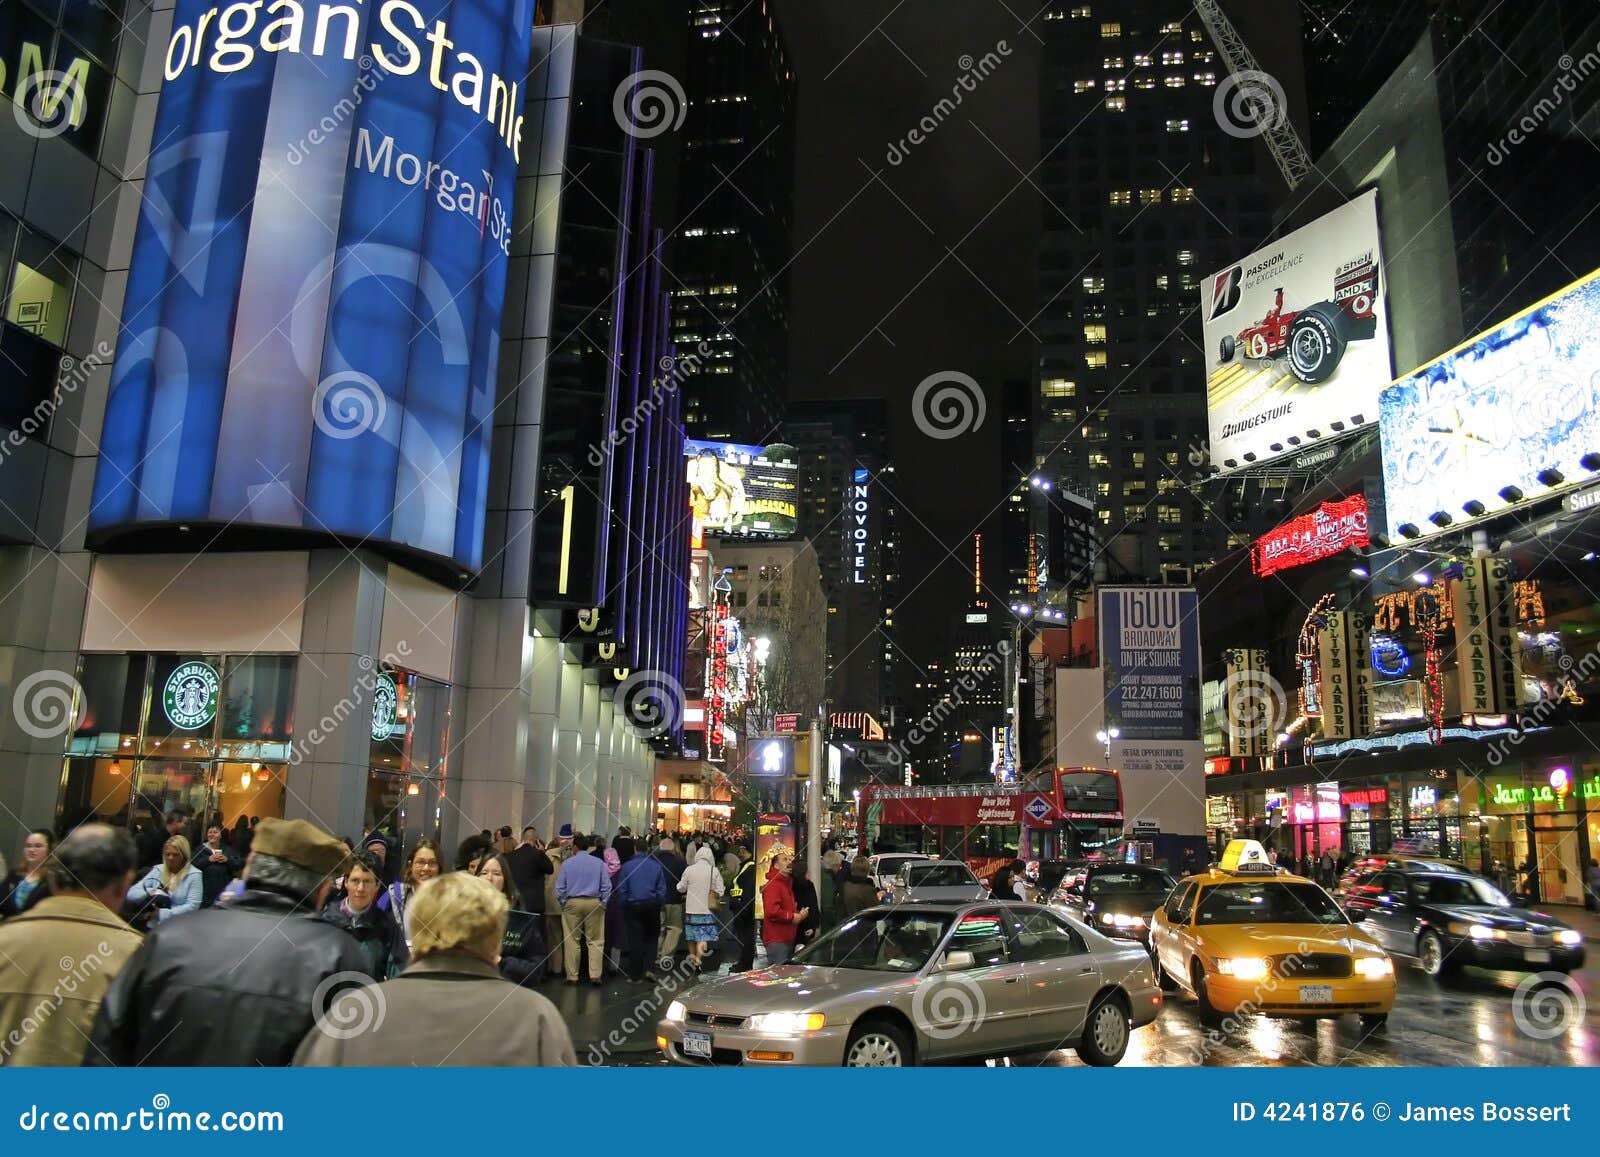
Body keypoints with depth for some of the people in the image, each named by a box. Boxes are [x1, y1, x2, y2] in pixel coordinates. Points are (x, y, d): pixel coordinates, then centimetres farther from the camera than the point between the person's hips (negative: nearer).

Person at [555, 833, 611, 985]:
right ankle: (595, 975, 0)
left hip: (572, 903, 0)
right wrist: (603, 904, 8)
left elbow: (560, 887, 0)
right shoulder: (599, 863, 0)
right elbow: (606, 886, 0)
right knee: (595, 941, 5)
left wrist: (563, 903, 11)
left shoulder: (567, 863, -1)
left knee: (572, 941, 7)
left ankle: (572, 976, 10)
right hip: (594, 903, 0)